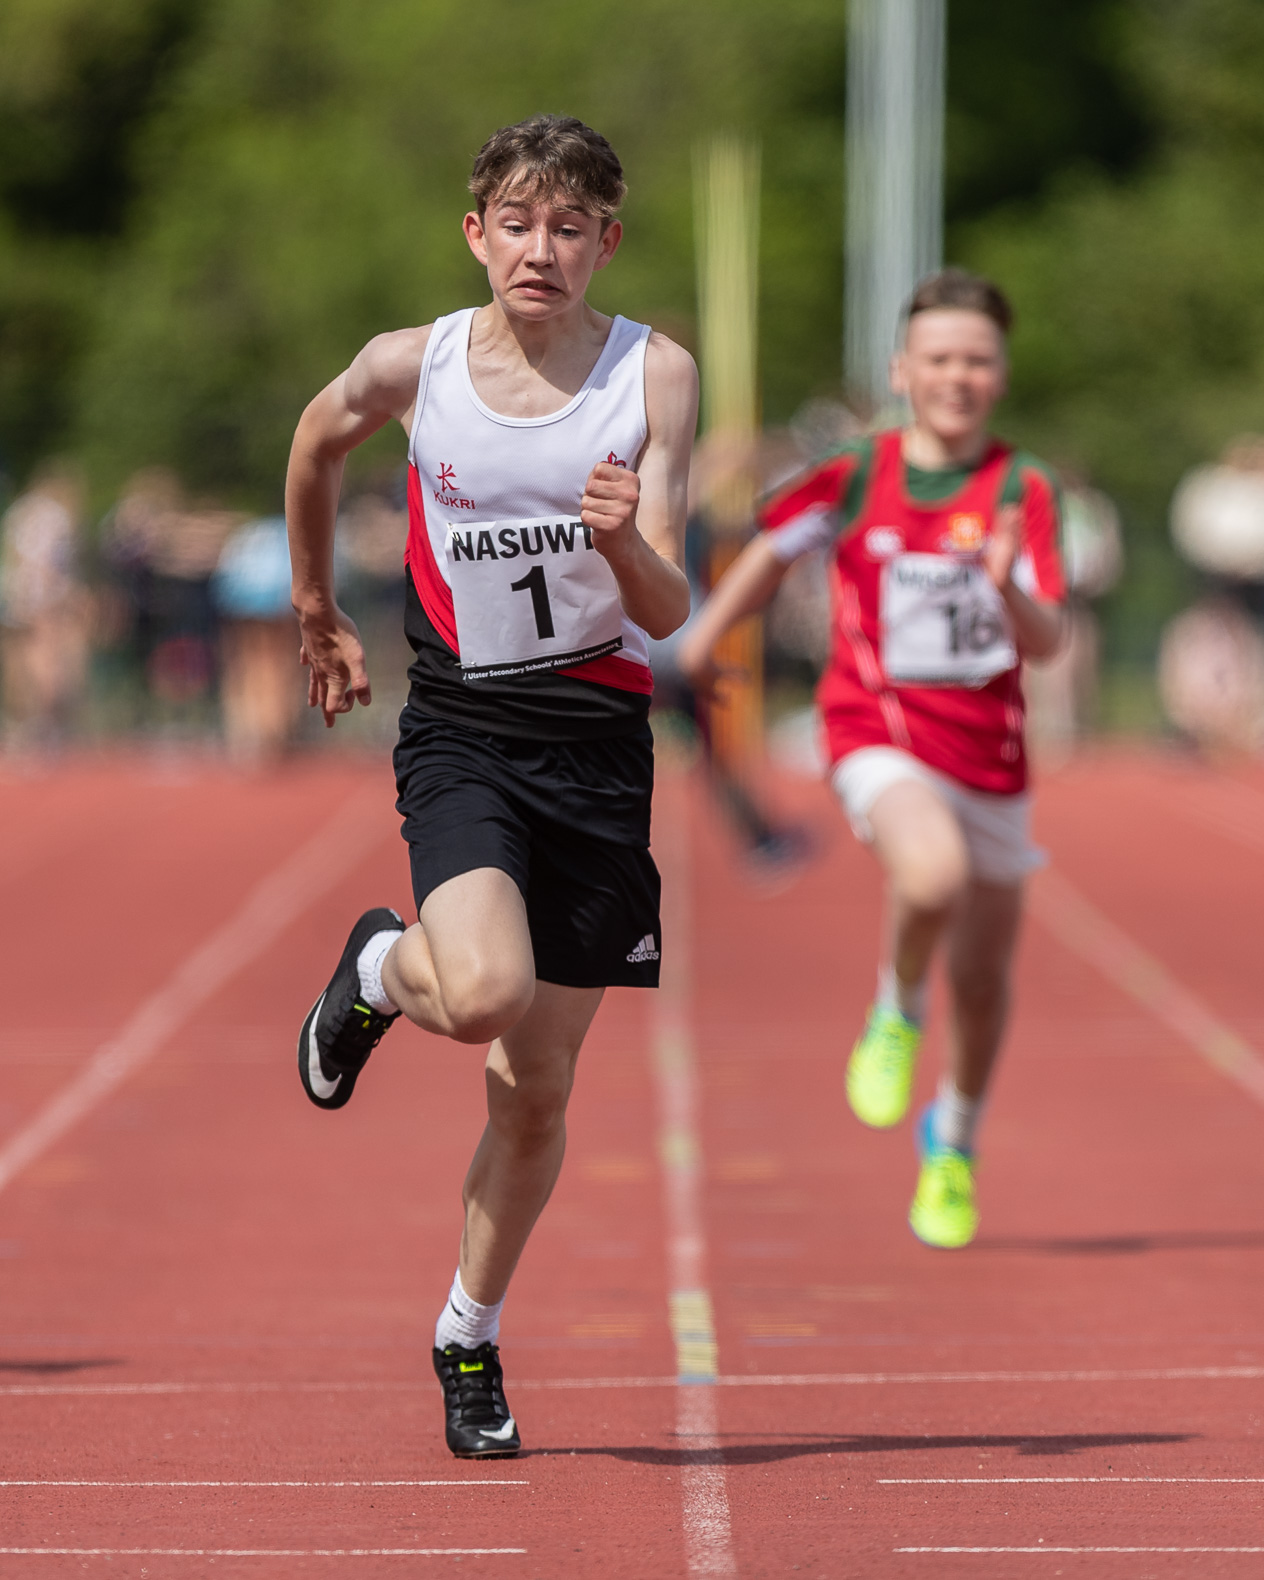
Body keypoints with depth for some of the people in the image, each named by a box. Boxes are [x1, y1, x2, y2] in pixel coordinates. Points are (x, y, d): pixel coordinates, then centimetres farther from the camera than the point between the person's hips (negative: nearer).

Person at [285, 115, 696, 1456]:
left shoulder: (654, 375, -4)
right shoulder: (411, 367, -3)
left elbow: (668, 613, -6)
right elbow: (316, 444, 20)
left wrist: (624, 541, -28)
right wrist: (317, 612, 29)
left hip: (598, 742, 1)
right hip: (461, 729, -1)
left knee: (535, 1086, 6)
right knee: (485, 994, -28)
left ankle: (470, 1338, 28)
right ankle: (378, 969, 9)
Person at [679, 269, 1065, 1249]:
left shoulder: (1022, 490, -6)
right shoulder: (856, 477, -4)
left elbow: (1046, 643, -13)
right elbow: (775, 547, 15)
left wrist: (1008, 587, -34)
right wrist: (708, 635, 25)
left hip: (989, 755, 2)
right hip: (880, 736, -2)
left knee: (984, 977, 12)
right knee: (933, 877, -34)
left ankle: (956, 1137, 40)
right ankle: (898, 1013, -2)